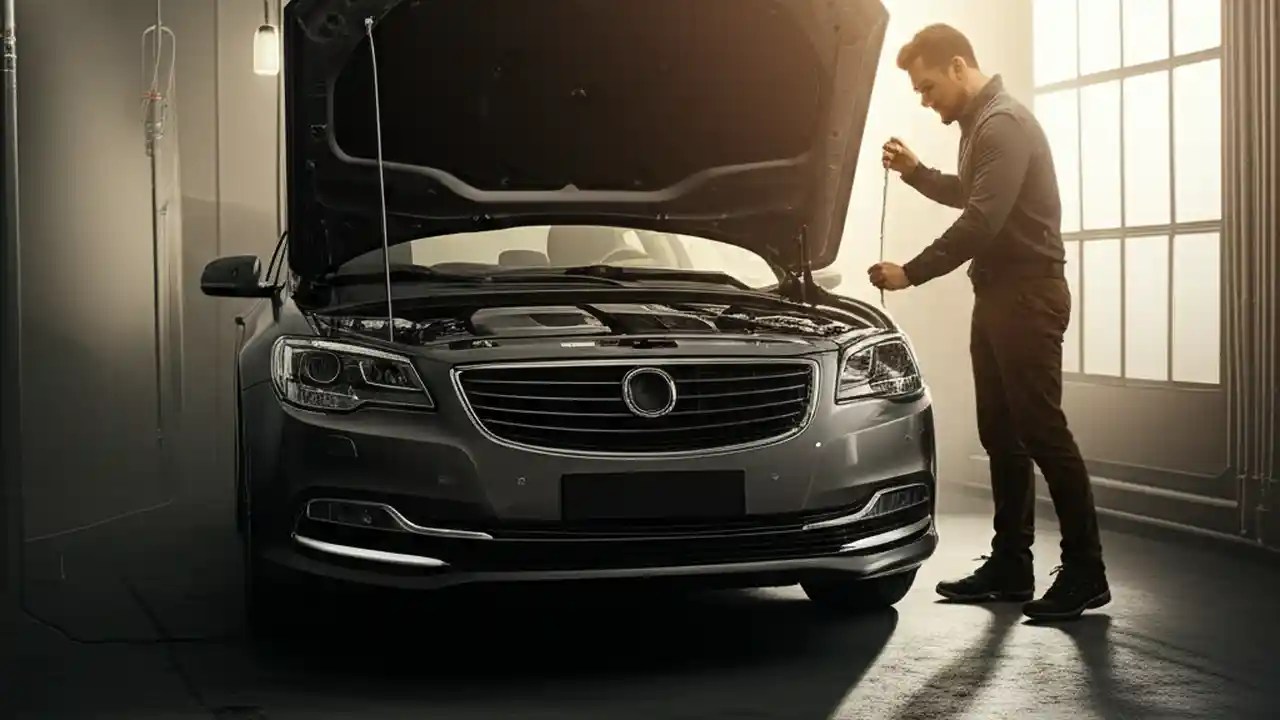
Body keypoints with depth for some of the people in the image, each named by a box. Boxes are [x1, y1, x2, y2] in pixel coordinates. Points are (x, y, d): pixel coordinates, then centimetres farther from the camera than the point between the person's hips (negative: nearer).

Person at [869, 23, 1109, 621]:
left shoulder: (1003, 124, -16)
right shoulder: (980, 124, 16)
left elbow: (981, 222, -24)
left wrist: (911, 273, -18)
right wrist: (915, 172, 16)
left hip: (1028, 294, -10)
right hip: (998, 294, 10)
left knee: (1042, 431, -10)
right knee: (1002, 435, 11)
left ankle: (1084, 573, -6)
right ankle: (1010, 566, 17)